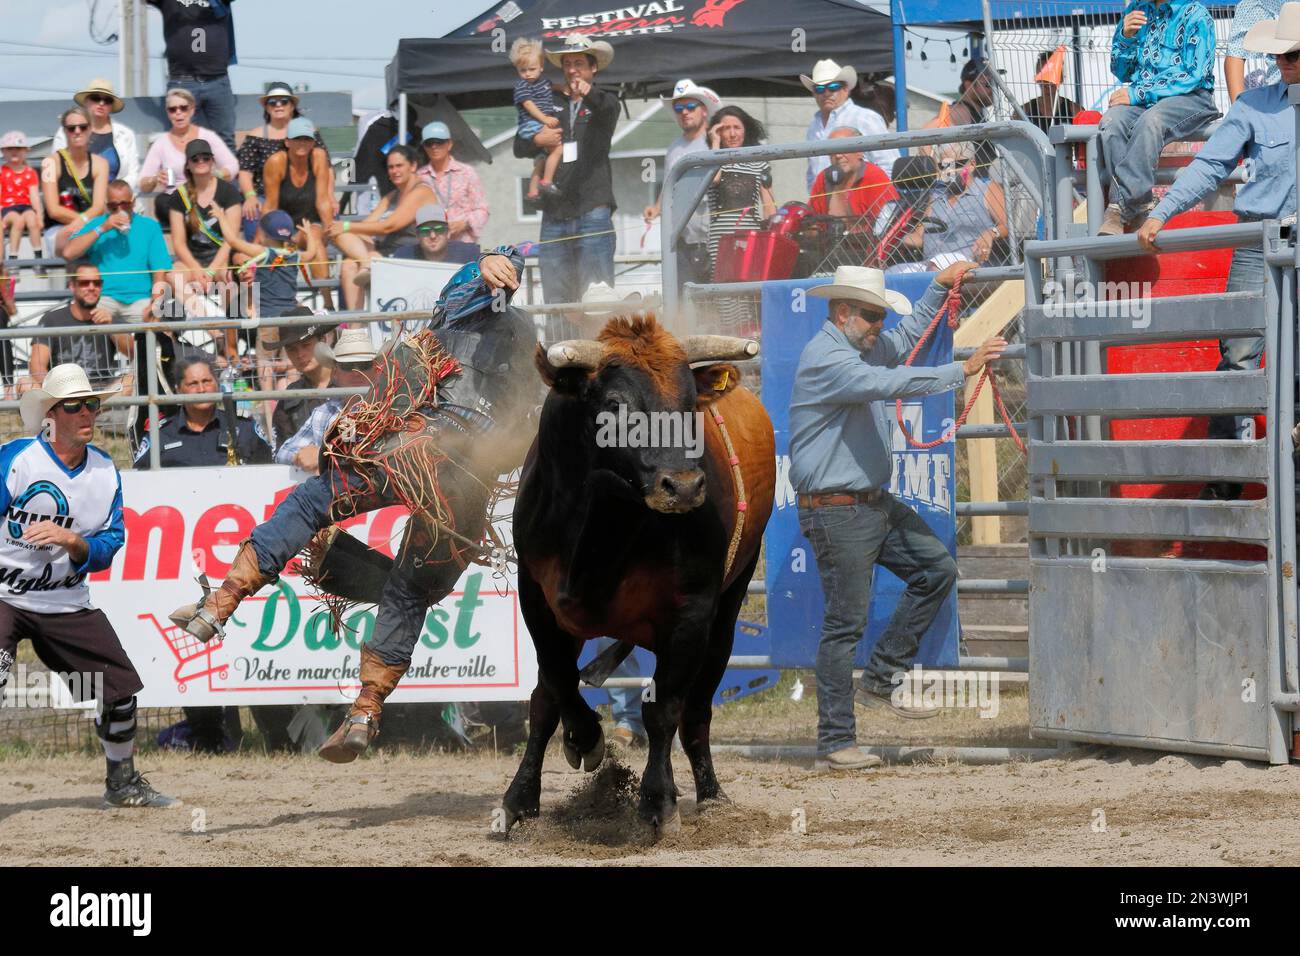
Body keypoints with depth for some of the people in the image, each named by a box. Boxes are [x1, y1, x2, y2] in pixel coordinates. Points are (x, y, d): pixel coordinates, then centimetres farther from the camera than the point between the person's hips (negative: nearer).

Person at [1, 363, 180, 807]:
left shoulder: (105, 472, 1)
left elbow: (107, 549, -2)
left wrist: (72, 542, -23)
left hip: (67, 604, 5)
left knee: (120, 688, 6)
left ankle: (122, 783, 30)